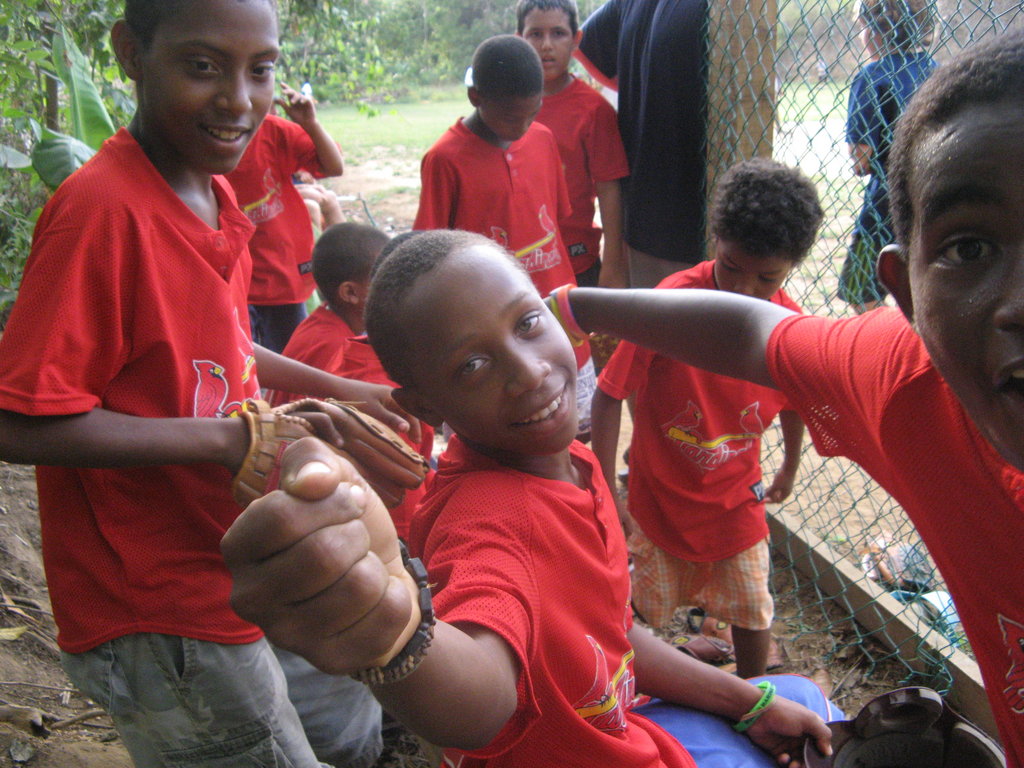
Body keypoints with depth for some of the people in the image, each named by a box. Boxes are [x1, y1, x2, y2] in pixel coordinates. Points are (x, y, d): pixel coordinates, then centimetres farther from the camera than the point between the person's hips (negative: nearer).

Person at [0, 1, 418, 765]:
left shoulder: (214, 194, 3)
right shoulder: (103, 207, -24)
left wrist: (340, 392, 13)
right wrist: (234, 439, -26)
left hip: (239, 578, 9)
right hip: (158, 621, -9)